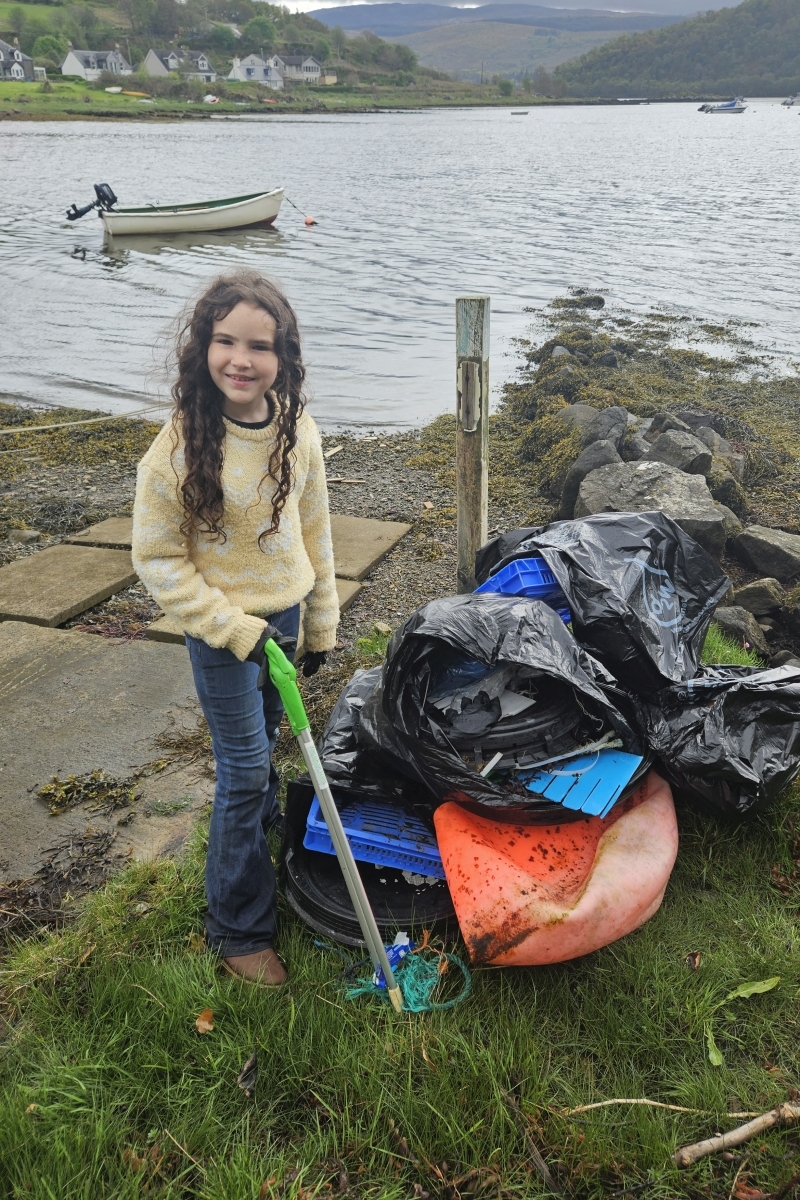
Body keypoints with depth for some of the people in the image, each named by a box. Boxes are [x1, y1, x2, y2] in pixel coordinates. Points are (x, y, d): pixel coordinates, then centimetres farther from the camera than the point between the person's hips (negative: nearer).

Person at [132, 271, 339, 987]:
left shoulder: (296, 431, -6)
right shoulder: (180, 446, -20)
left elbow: (314, 532, 5)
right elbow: (156, 558, -13)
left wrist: (321, 625, 9)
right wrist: (234, 628, -17)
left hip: (285, 615, 5)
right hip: (221, 631, -4)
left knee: (264, 747, 21)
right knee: (245, 773, 3)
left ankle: (264, 840, 48)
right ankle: (239, 929, 22)